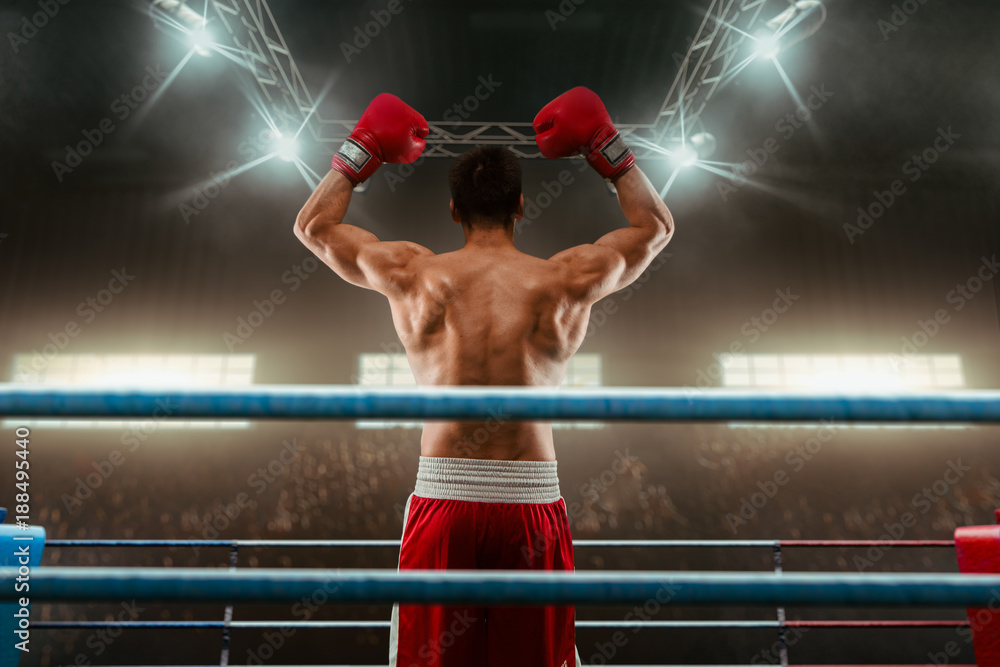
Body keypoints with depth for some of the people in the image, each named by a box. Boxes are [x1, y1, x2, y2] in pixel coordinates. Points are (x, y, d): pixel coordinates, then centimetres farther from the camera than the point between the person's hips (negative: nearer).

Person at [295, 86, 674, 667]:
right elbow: (657, 224, 18)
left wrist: (364, 147, 25)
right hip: (533, 503, 0)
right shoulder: (569, 281, -1)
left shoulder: (413, 276, -1)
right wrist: (605, 145, 22)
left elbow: (314, 223, 16)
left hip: (444, 500, 0)